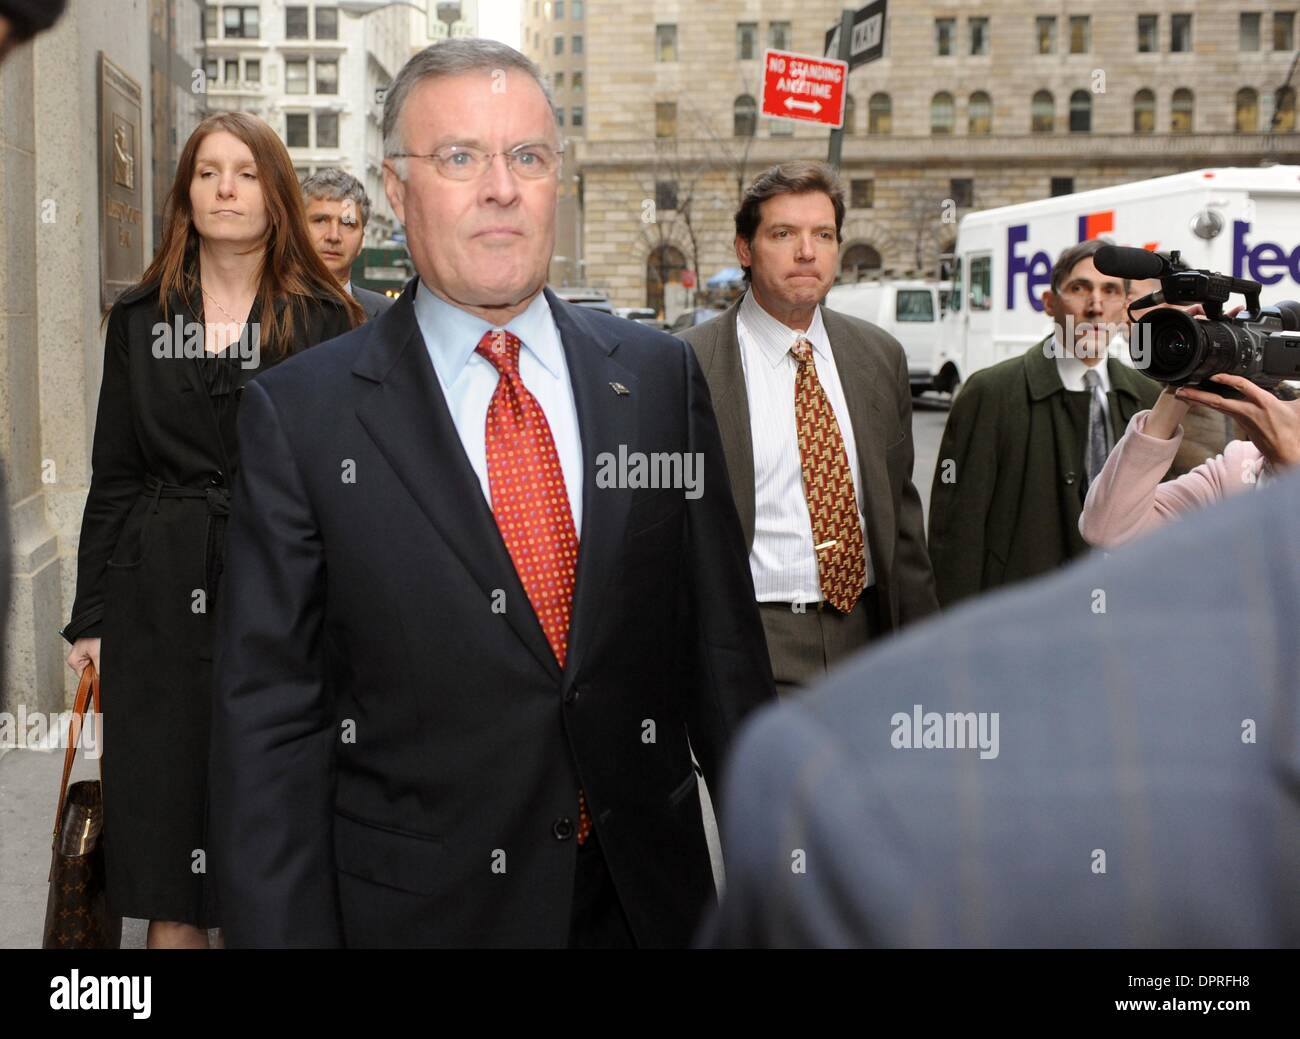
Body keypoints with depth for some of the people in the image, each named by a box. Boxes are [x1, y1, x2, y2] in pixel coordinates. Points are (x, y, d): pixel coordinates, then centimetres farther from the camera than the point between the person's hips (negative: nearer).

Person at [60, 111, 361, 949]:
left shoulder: (326, 321, 2)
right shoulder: (139, 317, 9)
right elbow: (113, 477, 10)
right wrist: (92, 617, 6)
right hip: (161, 599, 2)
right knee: (165, 803, 6)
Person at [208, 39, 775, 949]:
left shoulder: (660, 377, 0)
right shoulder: (299, 415, -8)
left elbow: (721, 641, 4)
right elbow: (268, 718, -7)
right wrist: (283, 931, -10)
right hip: (419, 906, -2)